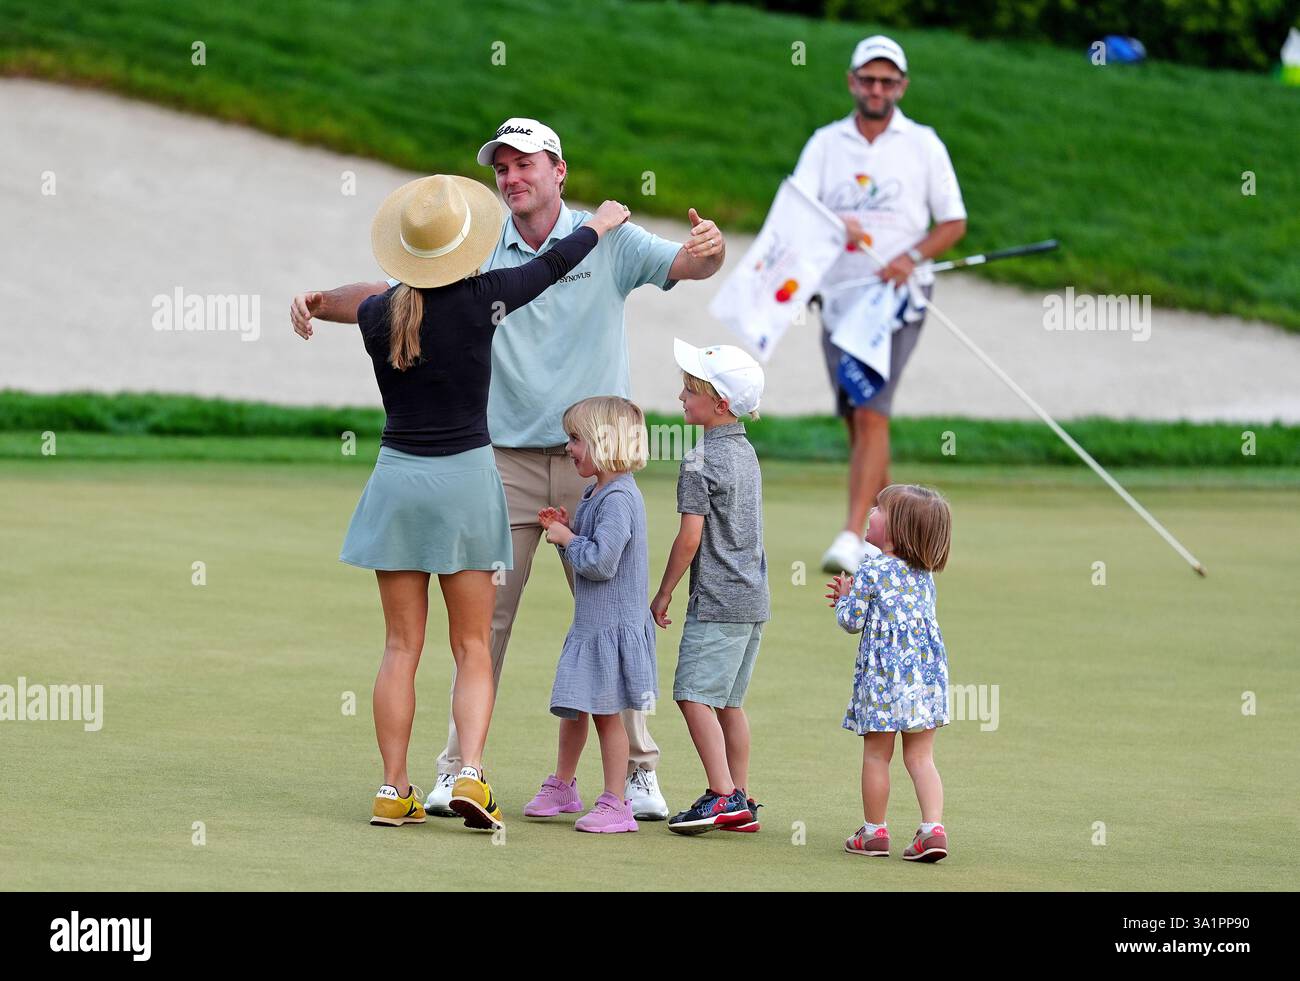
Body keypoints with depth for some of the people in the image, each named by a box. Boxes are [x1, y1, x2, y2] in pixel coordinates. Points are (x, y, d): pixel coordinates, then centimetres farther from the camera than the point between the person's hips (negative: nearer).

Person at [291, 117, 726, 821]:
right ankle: (457, 770, 3)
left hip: (592, 463, -1)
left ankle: (637, 770, 10)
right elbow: (389, 298, 5)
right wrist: (322, 302, -12)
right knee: (484, 617, -1)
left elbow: (685, 266, -11)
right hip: (506, 460, 1)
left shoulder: (608, 243, 1)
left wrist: (710, 248, -34)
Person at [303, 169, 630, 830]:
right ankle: (471, 774, -13)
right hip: (465, 478, -2)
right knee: (472, 648, 4)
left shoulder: (376, 315, -3)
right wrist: (599, 226, 26)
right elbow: (551, 266, 7)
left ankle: (394, 790, 4)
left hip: (398, 478, 2)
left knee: (402, 646, 6)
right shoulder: (480, 300, -10)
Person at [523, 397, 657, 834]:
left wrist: (568, 539, -13)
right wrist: (565, 530, 3)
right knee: (573, 707, 19)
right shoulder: (595, 494, 11)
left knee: (605, 712, -3)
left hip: (613, 625, -10)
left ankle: (615, 805, 3)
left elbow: (601, 561, -28)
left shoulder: (619, 498, -21)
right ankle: (562, 786, 34)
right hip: (589, 625, 10)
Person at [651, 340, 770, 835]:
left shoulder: (701, 461, -13)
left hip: (717, 599, -9)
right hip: (753, 596, 9)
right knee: (728, 700, 13)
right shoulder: (746, 453, 14)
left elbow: (690, 537, -16)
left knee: (694, 694, -9)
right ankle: (741, 803, 14)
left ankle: (722, 795, -17)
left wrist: (664, 593, -6)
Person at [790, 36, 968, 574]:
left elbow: (953, 222, 5)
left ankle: (852, 535, -23)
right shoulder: (825, 143, 7)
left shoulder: (923, 144, 3)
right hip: (838, 293, 3)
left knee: (870, 413, -17)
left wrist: (912, 256, -14)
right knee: (855, 418, 9)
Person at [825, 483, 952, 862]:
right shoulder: (924, 575, 12)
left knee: (876, 754, 7)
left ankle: (873, 831, 14)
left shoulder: (871, 572, -9)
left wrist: (846, 598, 15)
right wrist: (856, 595, 28)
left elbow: (852, 621, -5)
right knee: (920, 756, 7)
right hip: (928, 670, 6)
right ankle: (933, 827, -6)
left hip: (884, 672, -6)